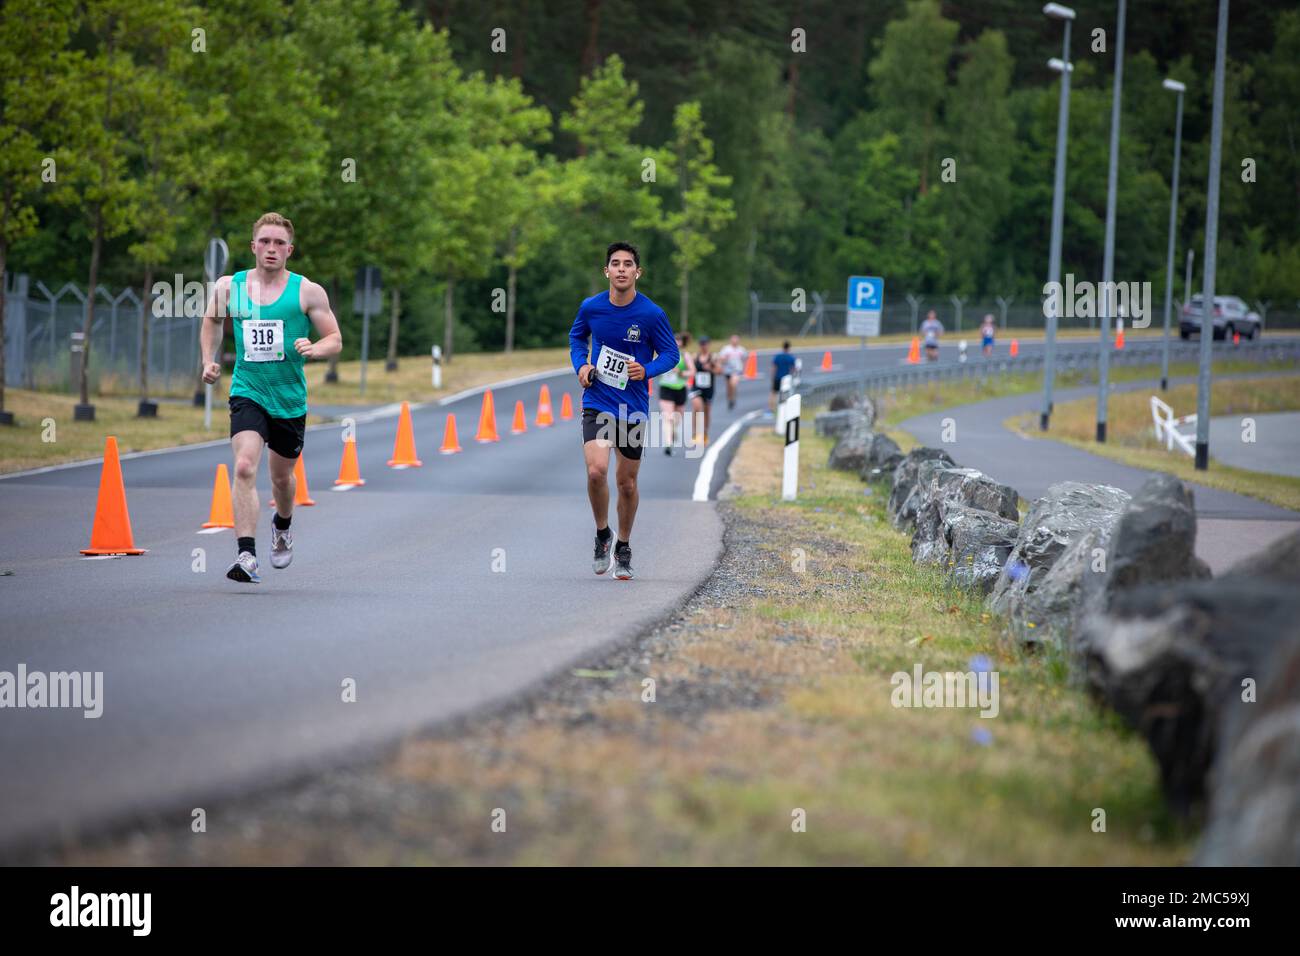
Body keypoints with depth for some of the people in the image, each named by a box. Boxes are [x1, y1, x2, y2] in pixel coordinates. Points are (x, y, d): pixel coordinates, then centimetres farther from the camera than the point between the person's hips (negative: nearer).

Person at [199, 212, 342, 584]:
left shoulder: (307, 292, -4)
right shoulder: (228, 287, 1)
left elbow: (335, 340, 1)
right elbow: (212, 320, 22)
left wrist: (314, 349, -21)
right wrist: (209, 359, 8)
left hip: (290, 399, 1)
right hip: (248, 393, -1)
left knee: (281, 476, 18)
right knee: (244, 468, -22)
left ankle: (282, 527, 51)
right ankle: (247, 556, -27)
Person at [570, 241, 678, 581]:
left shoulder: (652, 314, -10)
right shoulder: (591, 307, -4)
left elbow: (670, 354, 0)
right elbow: (577, 335, 17)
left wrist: (647, 369, -20)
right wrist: (581, 364, -1)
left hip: (634, 408, 0)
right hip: (597, 403, 0)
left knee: (627, 483, 9)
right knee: (596, 471, -20)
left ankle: (623, 549, 30)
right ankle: (602, 534, 5)